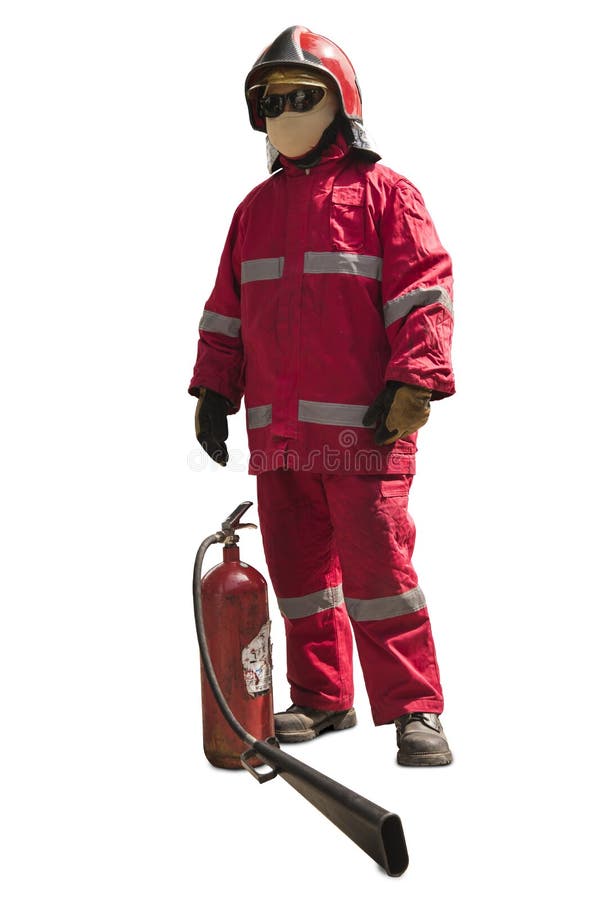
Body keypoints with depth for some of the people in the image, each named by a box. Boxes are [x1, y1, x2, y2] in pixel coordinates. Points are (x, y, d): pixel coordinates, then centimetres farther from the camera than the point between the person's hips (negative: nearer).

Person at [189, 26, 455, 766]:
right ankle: (321, 698, 21)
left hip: (360, 425, -6)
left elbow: (423, 293, -5)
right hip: (276, 427, 6)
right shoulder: (256, 208, 19)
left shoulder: (382, 192, 2)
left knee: (376, 563, -7)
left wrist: (413, 384, -14)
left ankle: (414, 711, 0)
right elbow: (226, 310, 21)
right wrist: (213, 391, 14)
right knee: (297, 566, 10)